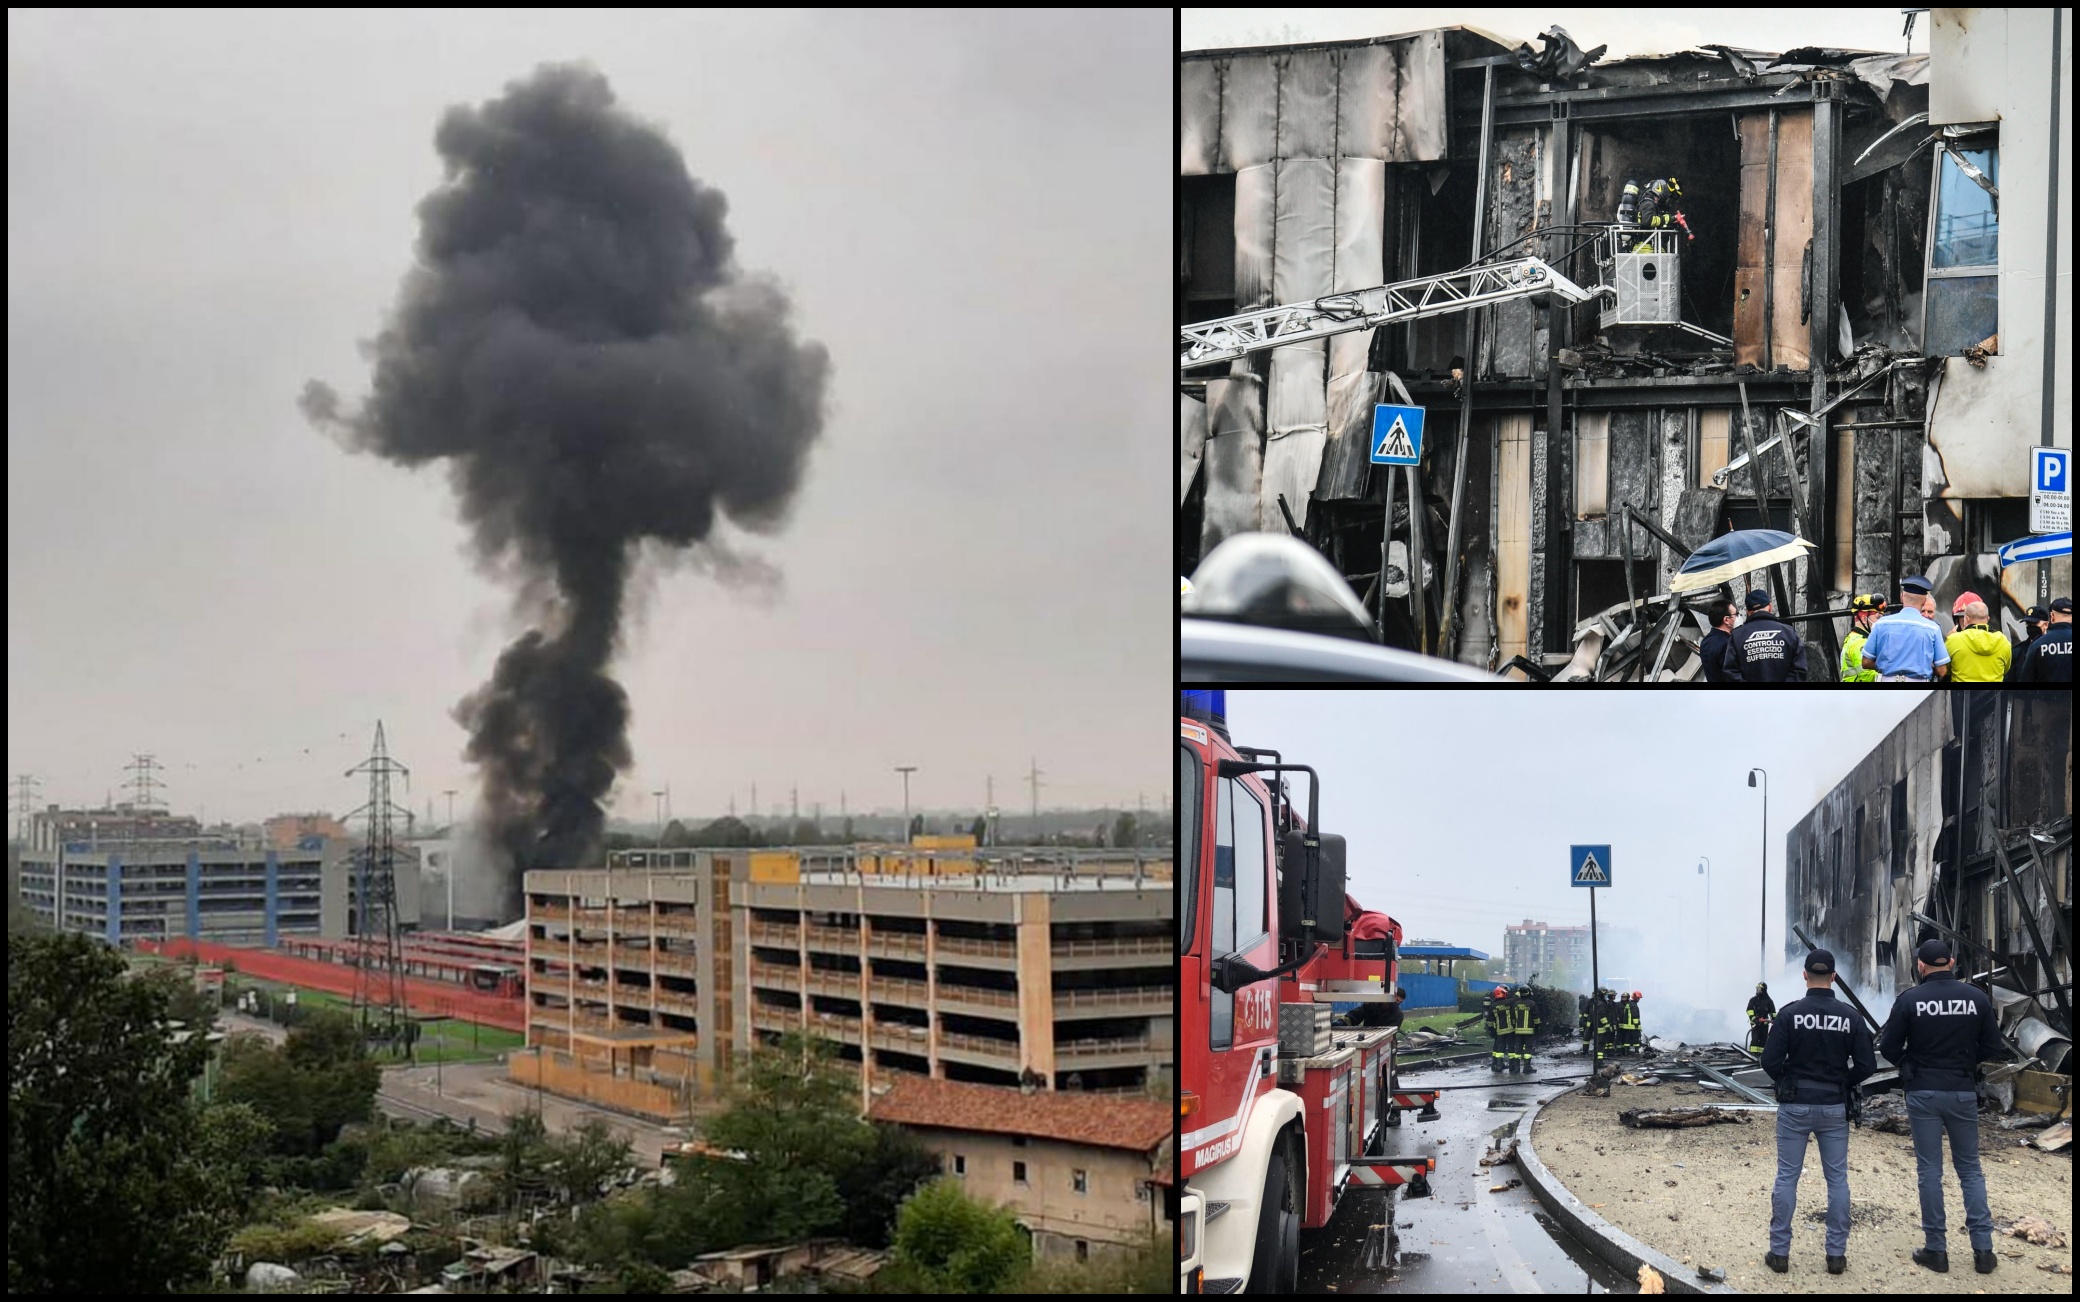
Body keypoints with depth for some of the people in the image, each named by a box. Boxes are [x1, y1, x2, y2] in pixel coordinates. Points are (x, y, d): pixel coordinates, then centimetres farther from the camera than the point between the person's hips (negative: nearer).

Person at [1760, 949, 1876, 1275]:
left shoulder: (1790, 1013, -10)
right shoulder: (1850, 1016, -4)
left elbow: (1770, 1061, -12)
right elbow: (1866, 1064, -6)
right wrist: (1842, 1084, 12)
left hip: (1795, 1105, -1)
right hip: (1834, 1107, 1)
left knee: (1787, 1177, 5)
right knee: (1837, 1178, 10)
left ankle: (1779, 1252, 8)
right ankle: (1837, 1254, 11)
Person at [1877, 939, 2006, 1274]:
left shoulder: (1910, 999, -10)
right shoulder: (1977, 998, -5)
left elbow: (1888, 1048, -5)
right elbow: (1992, 1048, 1)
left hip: (1923, 1093, -2)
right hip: (1963, 1092, 2)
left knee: (1929, 1171, 5)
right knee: (1970, 1169, 12)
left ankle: (1935, 1250, 7)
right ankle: (1983, 1249, 7)